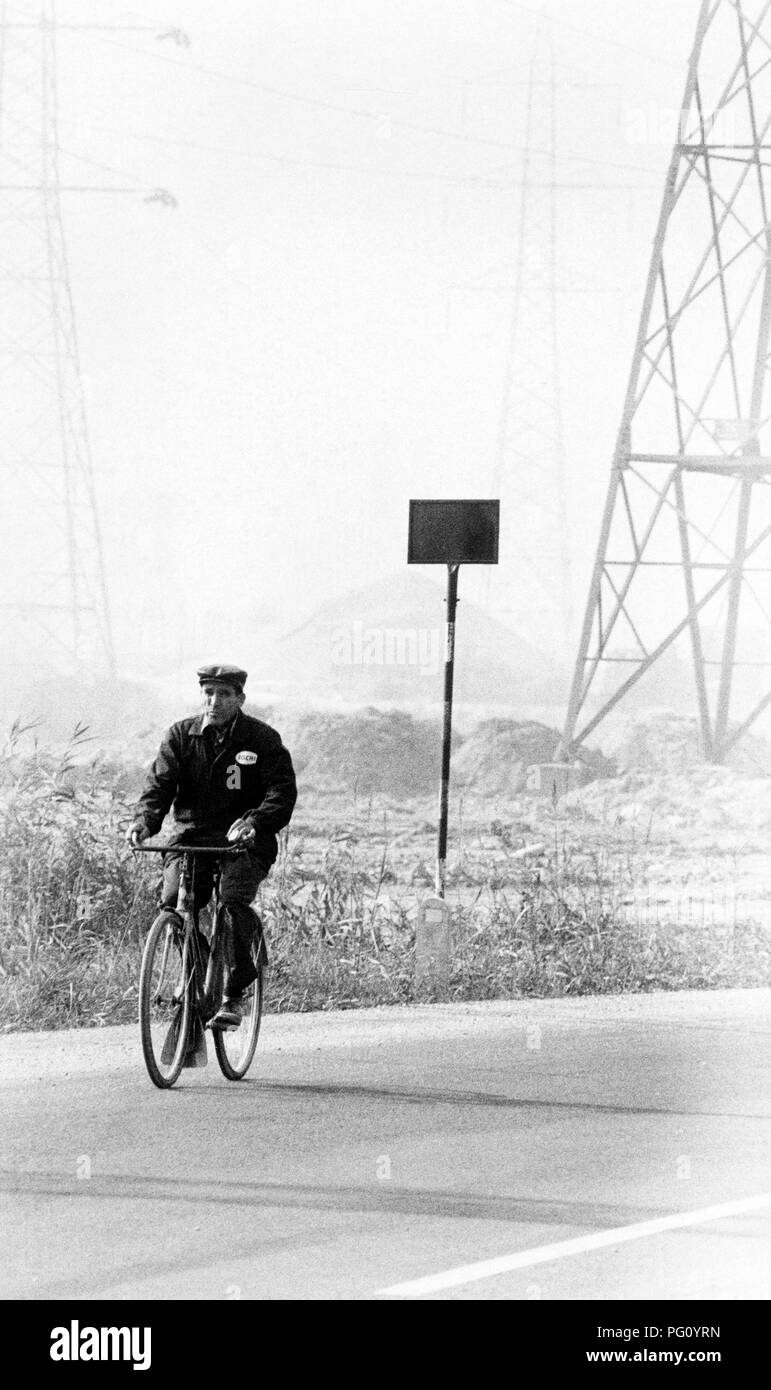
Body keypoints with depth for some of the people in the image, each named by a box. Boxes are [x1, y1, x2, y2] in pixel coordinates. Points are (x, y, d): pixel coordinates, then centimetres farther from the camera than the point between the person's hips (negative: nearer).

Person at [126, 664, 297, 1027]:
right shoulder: (181, 736, 7)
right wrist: (145, 819, -23)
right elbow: (159, 782, -2)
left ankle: (232, 997, -21)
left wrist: (254, 821, -30)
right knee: (171, 904, -21)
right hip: (192, 838, 3)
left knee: (234, 902, -30)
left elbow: (282, 791, -10)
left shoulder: (263, 739, 0)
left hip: (245, 843, -3)